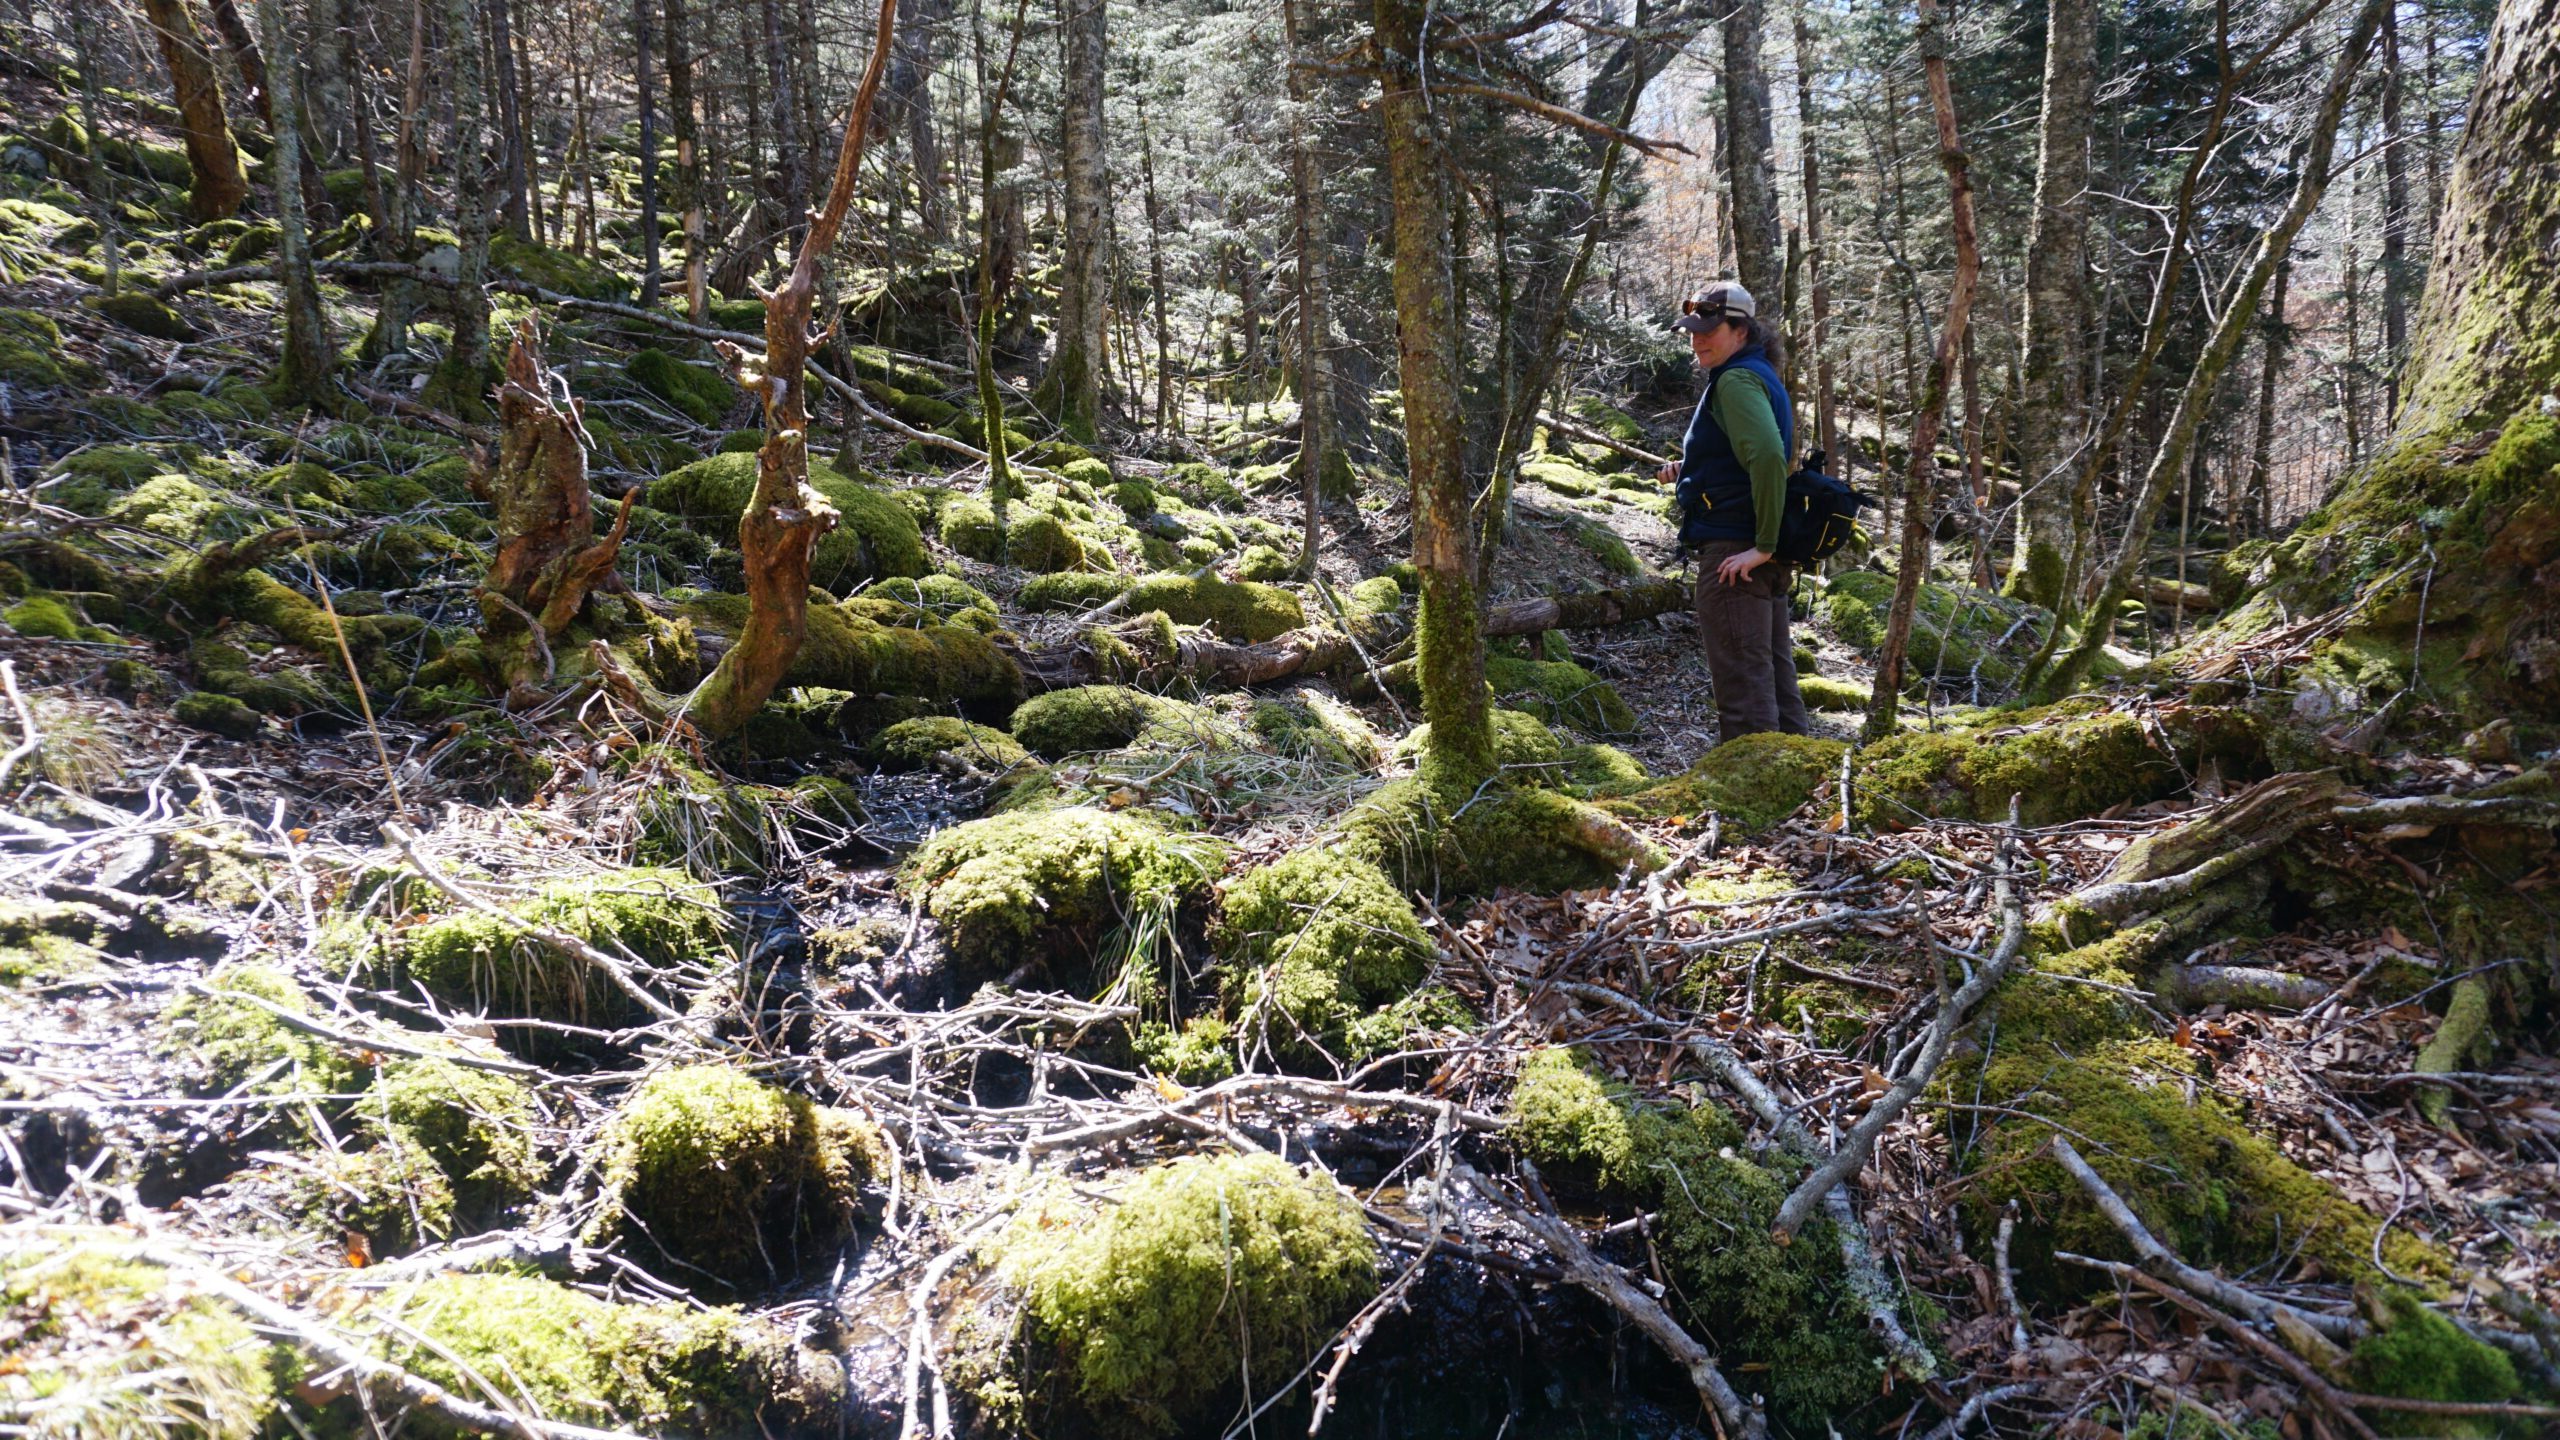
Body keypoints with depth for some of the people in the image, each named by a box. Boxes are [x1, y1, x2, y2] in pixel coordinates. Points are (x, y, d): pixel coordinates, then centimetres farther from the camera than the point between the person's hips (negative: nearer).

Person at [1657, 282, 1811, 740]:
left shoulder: (1737, 380, -13)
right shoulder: (1761, 375, 18)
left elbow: (1768, 456, -28)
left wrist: (1762, 545, -25)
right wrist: (1689, 475, 12)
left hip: (1733, 552, -11)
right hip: (1766, 559, 11)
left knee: (1741, 685, -8)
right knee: (1776, 679, 14)